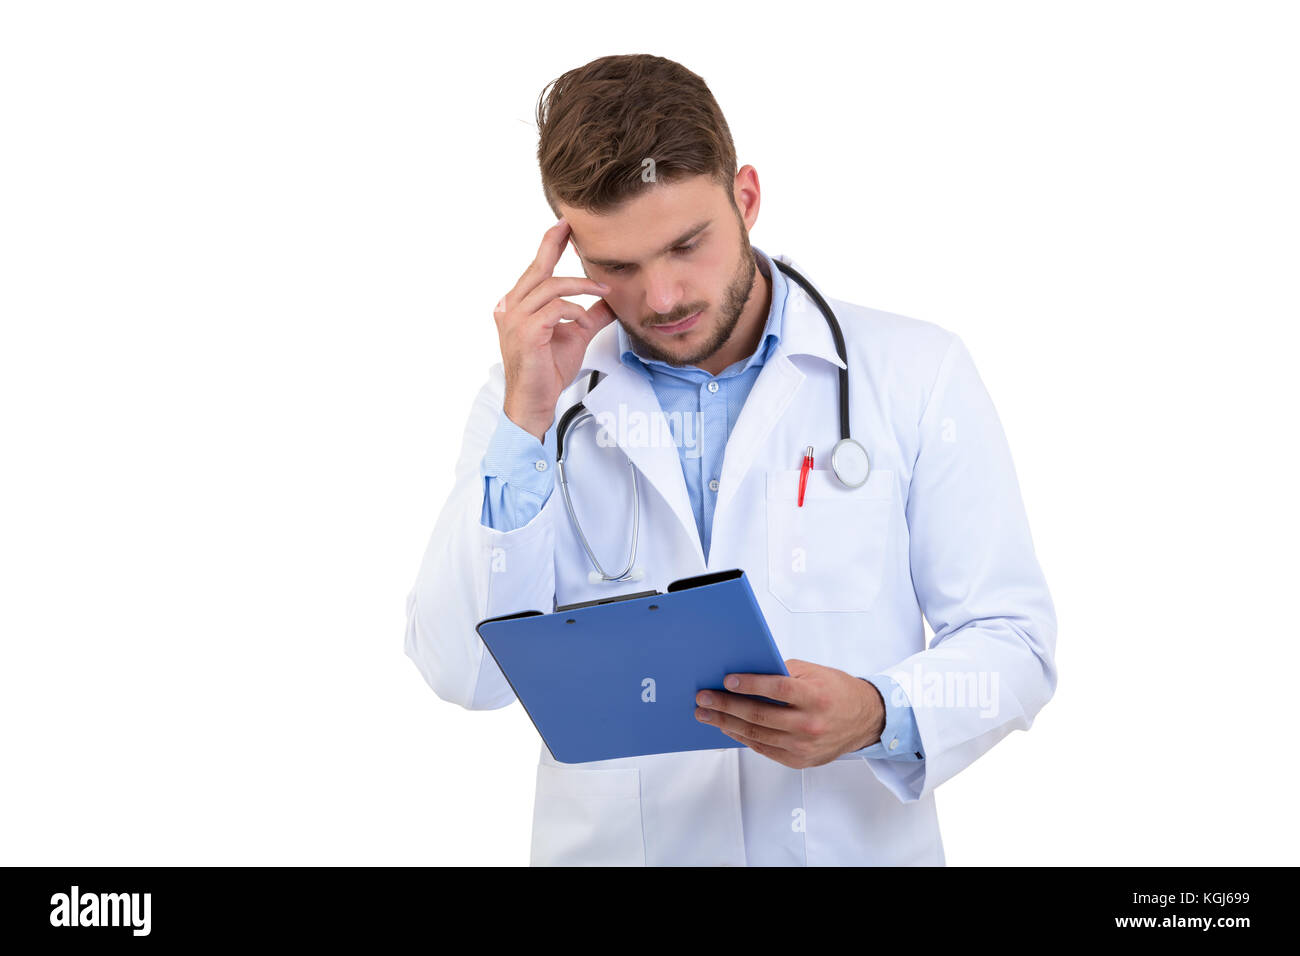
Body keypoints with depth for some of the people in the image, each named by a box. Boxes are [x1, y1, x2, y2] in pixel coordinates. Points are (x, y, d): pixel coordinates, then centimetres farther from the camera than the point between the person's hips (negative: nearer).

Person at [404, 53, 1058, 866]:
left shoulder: (917, 375, 2)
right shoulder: (537, 400, 5)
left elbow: (1012, 638, 2)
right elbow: (469, 674, -3)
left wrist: (879, 714, -16)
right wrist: (526, 423, -10)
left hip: (858, 842, 0)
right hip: (613, 844, 1)